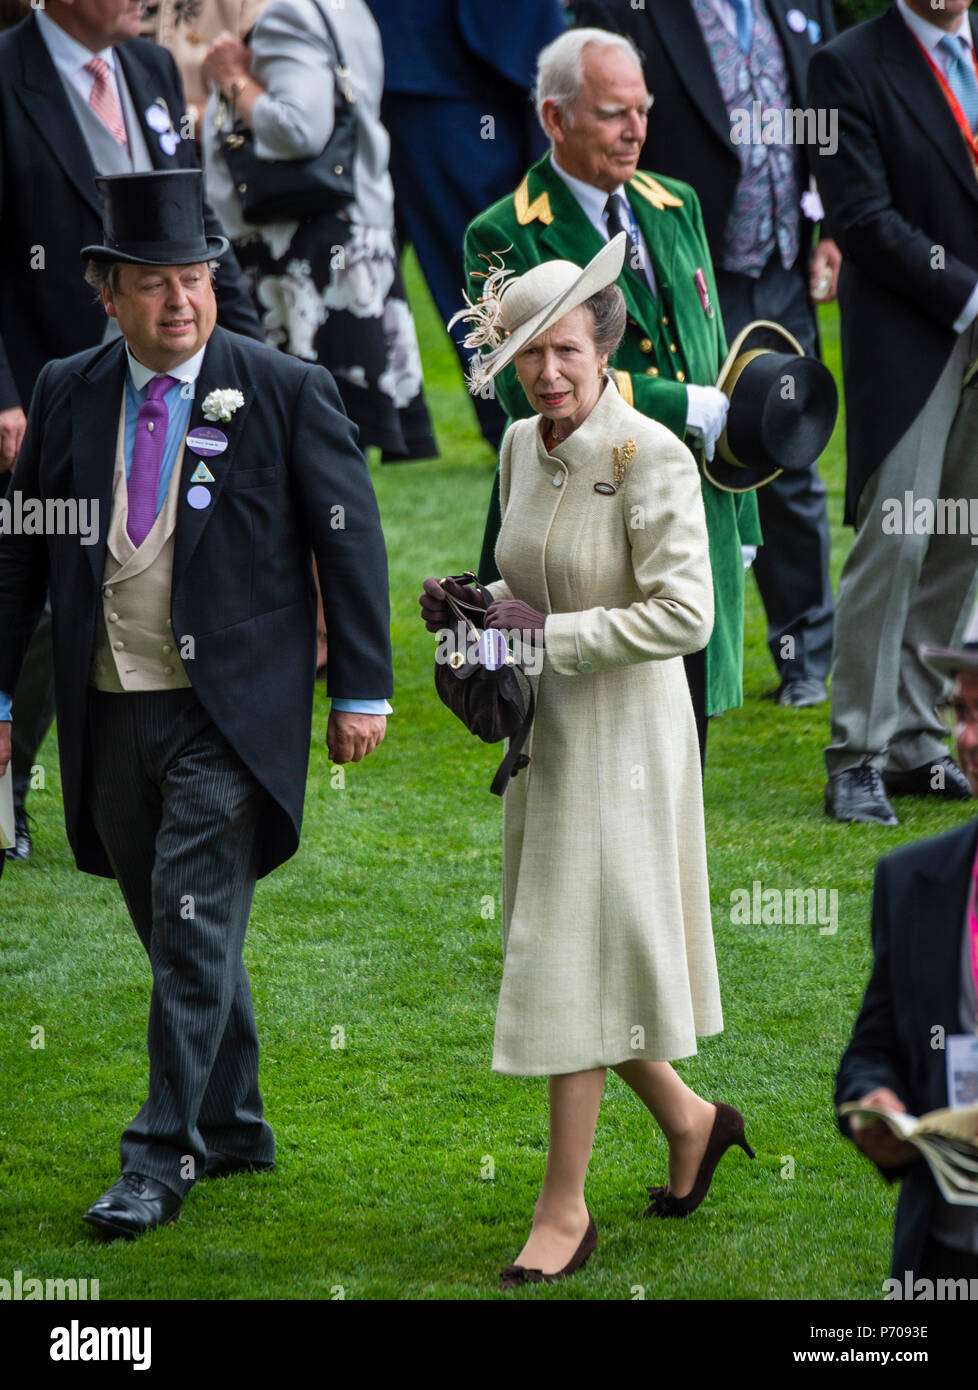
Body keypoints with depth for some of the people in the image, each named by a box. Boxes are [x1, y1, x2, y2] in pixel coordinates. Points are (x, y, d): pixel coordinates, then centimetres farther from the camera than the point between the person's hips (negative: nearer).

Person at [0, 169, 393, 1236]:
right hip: (109, 713, 4)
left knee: (197, 929, -9)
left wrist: (361, 688, -4)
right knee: (179, 935, 13)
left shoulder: (286, 391, -4)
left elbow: (350, 539, -1)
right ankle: (234, 1127, 28)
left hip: (230, 712, -4)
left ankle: (163, 1160, -4)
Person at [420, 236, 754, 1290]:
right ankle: (688, 1119, 35)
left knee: (577, 959, -3)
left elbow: (684, 611, -21)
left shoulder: (651, 459, -17)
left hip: (622, 731, -8)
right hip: (543, 730, 8)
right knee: (556, 954, 14)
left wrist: (548, 634, -21)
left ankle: (564, 1208, 6)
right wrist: (467, 603, 1)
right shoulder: (522, 448, 6)